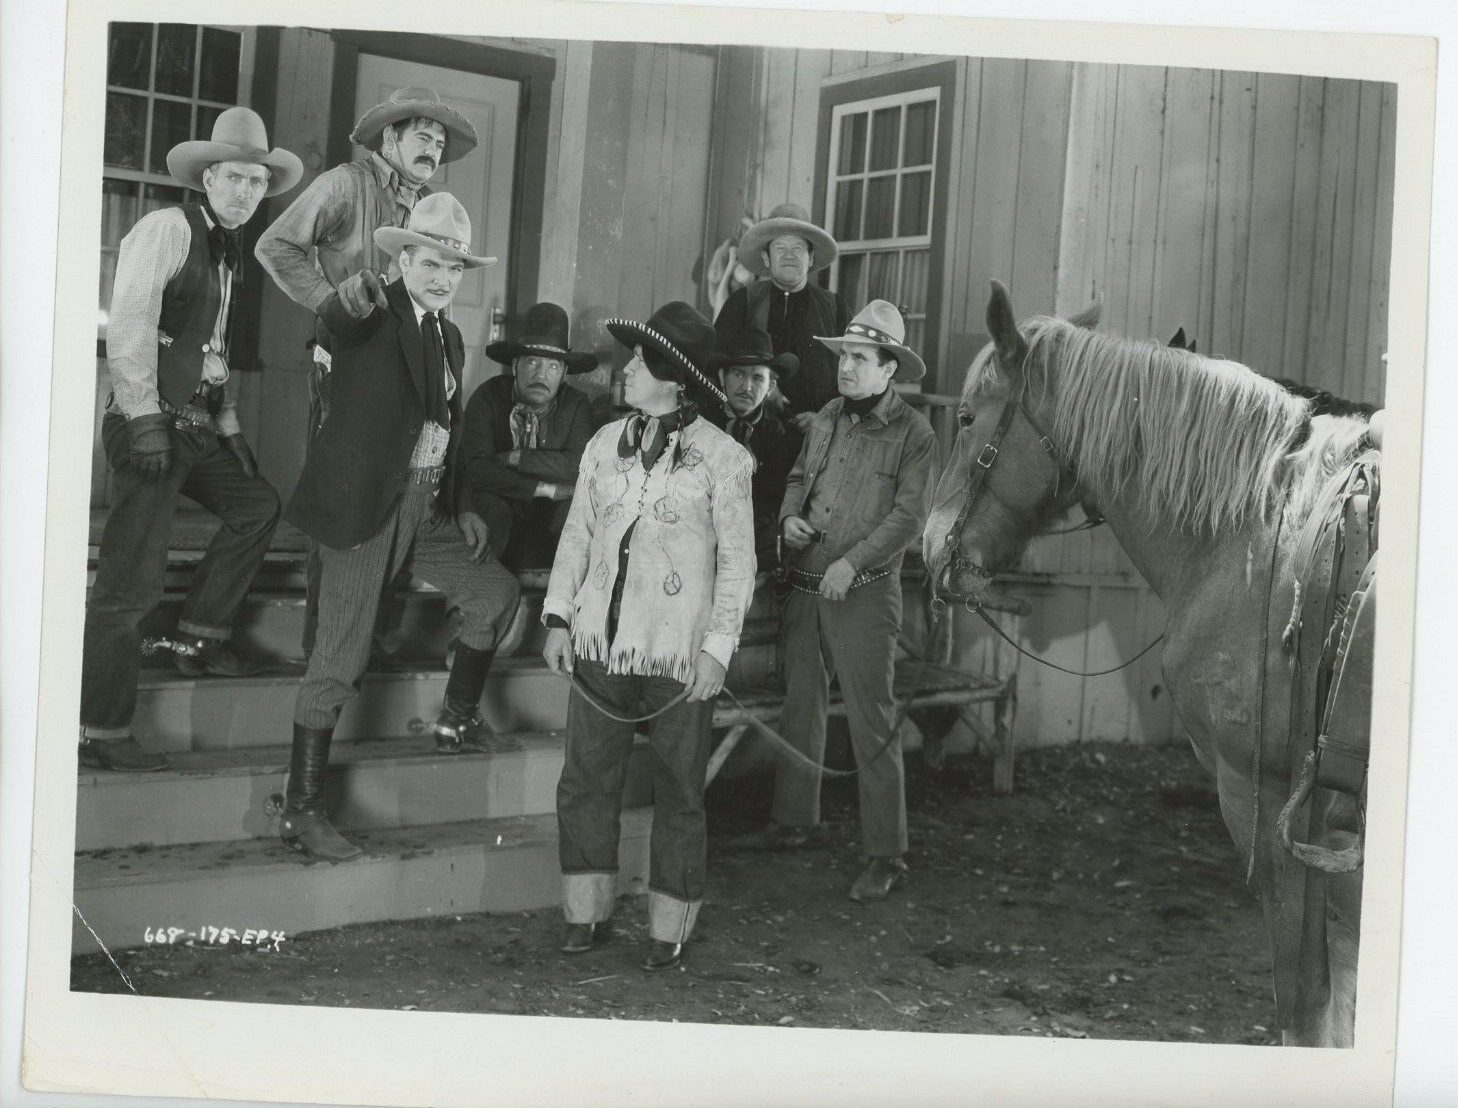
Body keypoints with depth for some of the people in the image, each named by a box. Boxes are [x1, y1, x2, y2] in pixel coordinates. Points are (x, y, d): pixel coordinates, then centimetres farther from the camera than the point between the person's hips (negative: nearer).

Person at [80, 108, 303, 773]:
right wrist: (145, 420, -24)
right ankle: (100, 734, -2)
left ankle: (201, 640, 21)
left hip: (195, 424, 9)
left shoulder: (229, 254, 18)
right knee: (133, 579, -9)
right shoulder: (168, 228, -9)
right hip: (150, 423, -9)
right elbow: (129, 325, -19)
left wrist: (229, 427, 21)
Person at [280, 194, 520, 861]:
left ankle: (457, 721, 33)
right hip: (364, 509, -8)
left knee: (497, 593, 15)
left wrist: (459, 508, 18)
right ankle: (301, 811, 1)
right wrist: (353, 293, -59)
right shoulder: (373, 319, -10)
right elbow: (337, 318, -36)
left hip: (425, 511, 8)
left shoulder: (449, 337, 14)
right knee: (339, 659, -6)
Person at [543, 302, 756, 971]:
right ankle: (585, 912, 22)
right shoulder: (606, 444, 8)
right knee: (585, 780, 8)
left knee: (678, 790, 6)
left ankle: (670, 928, 18)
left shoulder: (721, 458, -5)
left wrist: (717, 649, -9)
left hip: (679, 656, -4)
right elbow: (577, 534, 13)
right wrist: (559, 617, 6)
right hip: (600, 643, 4)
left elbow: (737, 561, -3)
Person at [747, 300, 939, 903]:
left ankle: (885, 853, 5)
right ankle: (794, 819, 31)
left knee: (872, 723, -3)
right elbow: (798, 476, 21)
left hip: (864, 593, -6)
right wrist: (790, 515, 0)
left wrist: (853, 561, -20)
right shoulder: (828, 418, 10)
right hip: (804, 583, 6)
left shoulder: (913, 433, -7)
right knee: (799, 706, 16)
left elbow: (909, 515, -12)